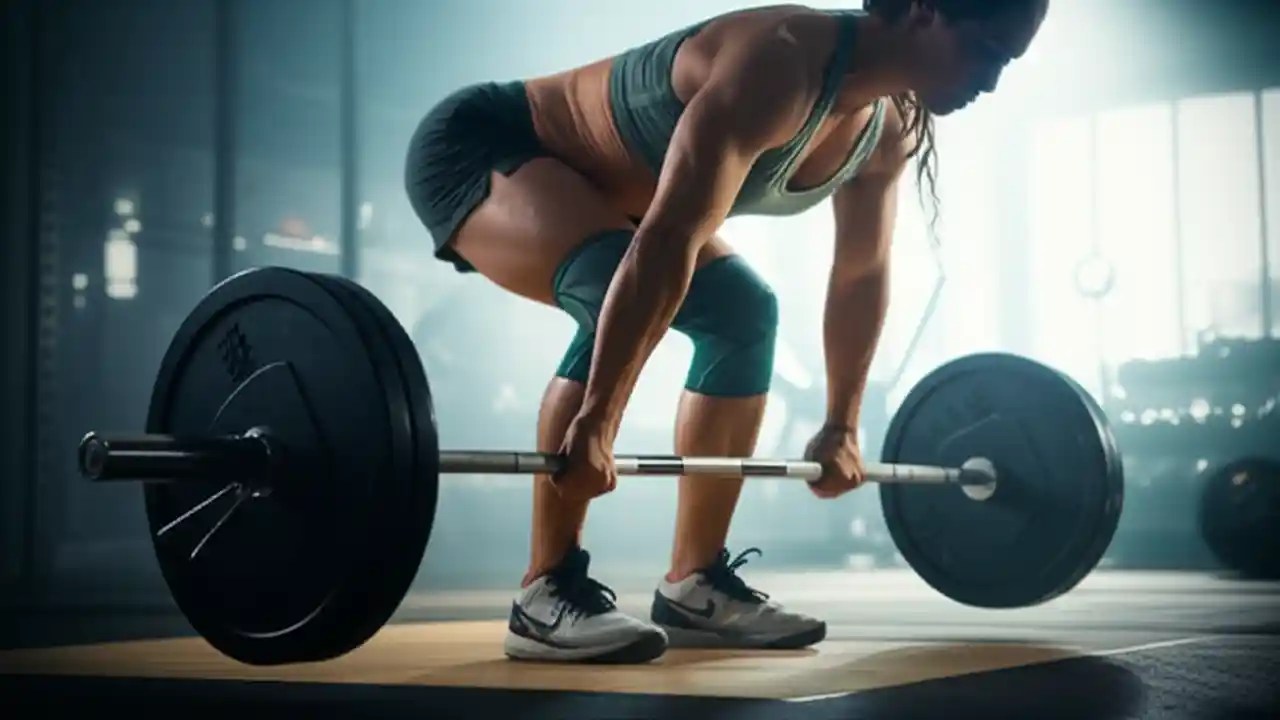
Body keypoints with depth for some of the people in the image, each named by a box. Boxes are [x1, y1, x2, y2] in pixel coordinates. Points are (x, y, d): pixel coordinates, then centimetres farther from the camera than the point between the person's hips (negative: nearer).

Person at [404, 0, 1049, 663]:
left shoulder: (886, 131, -5)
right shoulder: (778, 64, -34)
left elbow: (861, 277, 7)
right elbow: (667, 242, -42)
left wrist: (841, 426, 11)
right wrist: (595, 420, -45)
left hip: (586, 179, 9)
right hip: (474, 147, -9)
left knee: (742, 312, 2)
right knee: (623, 292, -32)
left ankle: (693, 585, 6)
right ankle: (547, 593, -26)